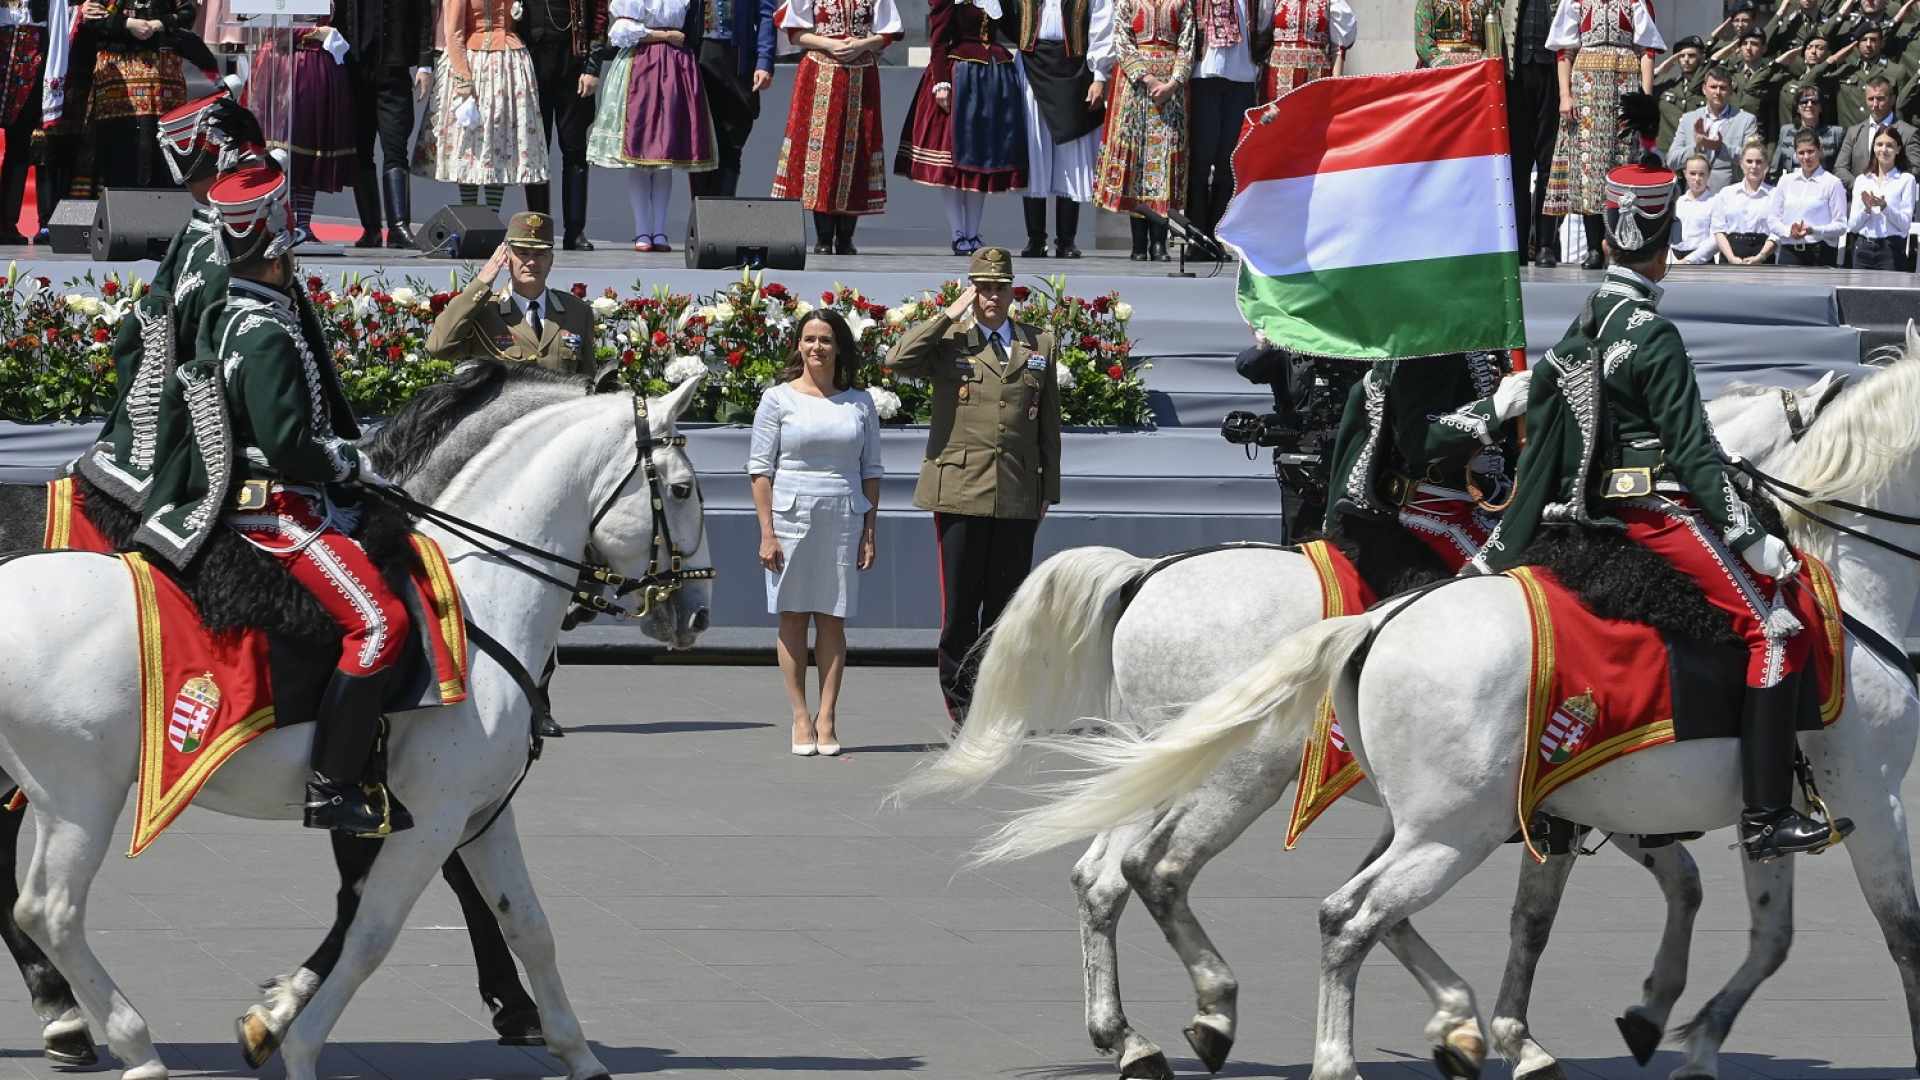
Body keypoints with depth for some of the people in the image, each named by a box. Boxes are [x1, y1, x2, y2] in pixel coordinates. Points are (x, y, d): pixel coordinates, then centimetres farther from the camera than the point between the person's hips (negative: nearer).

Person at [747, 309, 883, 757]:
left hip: (843, 519, 2)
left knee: (833, 619, 1)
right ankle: (801, 717, 3)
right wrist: (767, 532, -7)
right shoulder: (778, 400, 1)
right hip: (791, 515, -2)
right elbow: (760, 468, 0)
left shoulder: (859, 403, 9)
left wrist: (869, 532, 5)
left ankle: (827, 718, 3)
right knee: (793, 617, 0)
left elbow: (871, 471, 12)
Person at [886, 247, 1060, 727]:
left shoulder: (1040, 346, 14)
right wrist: (951, 314, -10)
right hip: (960, 491, -2)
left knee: (1006, 602, 4)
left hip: (1017, 495, 2)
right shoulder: (948, 344, 5)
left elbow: (1049, 424, 17)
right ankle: (960, 701, 2)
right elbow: (898, 360, -15)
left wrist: (1049, 489, 13)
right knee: (959, 603, -4)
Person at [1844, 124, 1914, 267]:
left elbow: (1905, 224, -4)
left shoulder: (1906, 180, 2)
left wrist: (1884, 207, -18)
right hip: (1863, 248, 3)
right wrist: (1866, 208, -9)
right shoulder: (1862, 180, 13)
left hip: (1891, 249, -3)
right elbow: (1852, 226, 9)